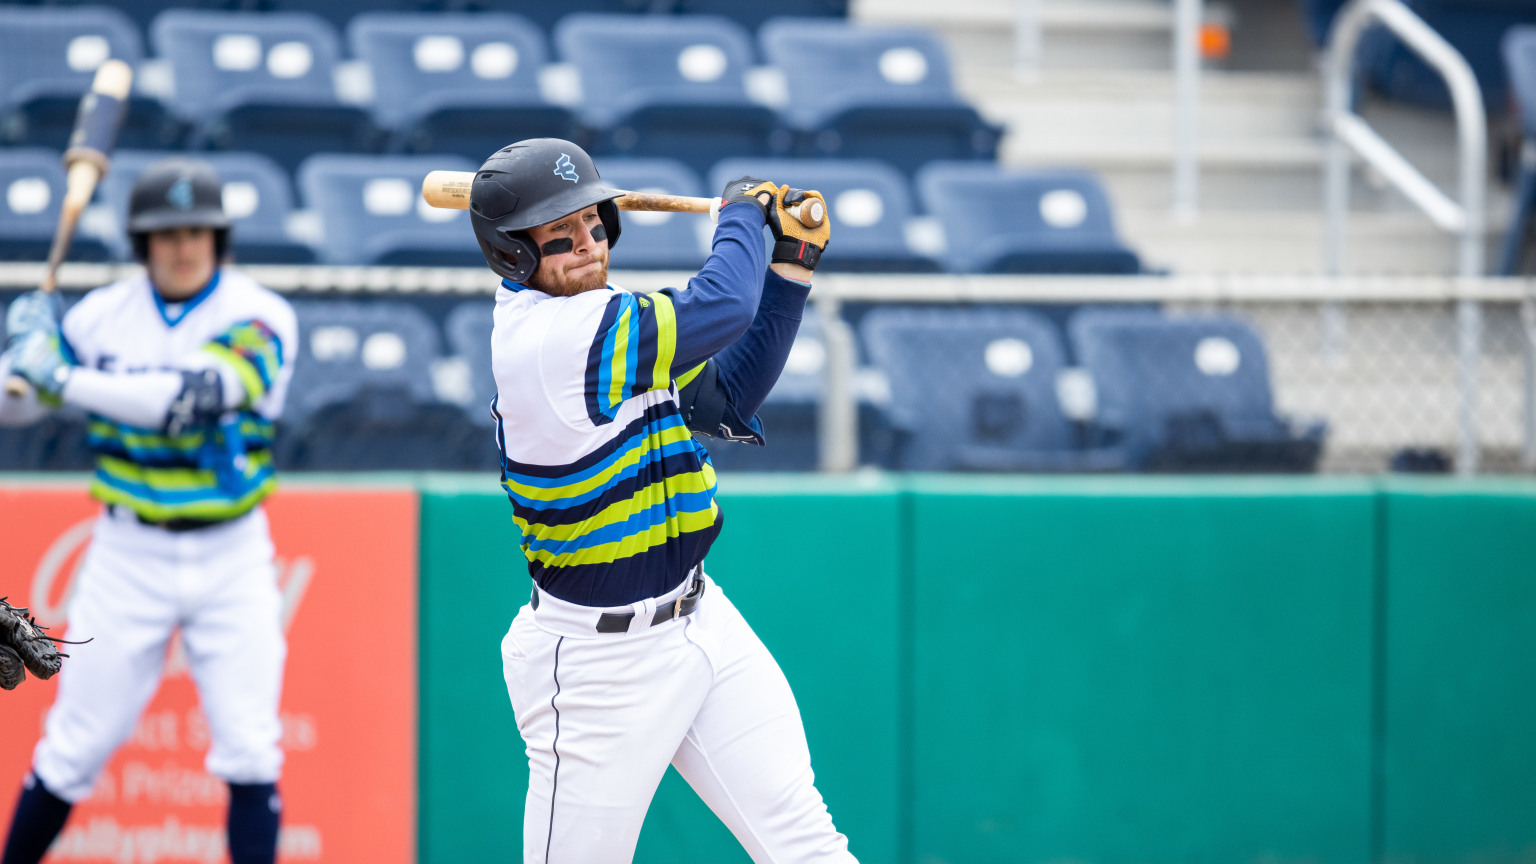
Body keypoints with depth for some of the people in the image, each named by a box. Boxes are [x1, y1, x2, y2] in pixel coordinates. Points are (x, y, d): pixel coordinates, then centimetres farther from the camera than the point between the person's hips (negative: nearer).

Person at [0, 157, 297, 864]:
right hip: (130, 554, 1)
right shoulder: (101, 316, -2)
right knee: (75, 747, 3)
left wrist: (63, 378, -29)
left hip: (231, 556, -1)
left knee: (250, 753, -5)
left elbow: (192, 395, -27)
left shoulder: (261, 318, -10)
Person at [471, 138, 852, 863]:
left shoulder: (601, 326, 7)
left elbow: (725, 402, 12)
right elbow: (722, 308, -24)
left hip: (702, 624, 9)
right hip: (599, 664, -9)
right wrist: (742, 212, -4)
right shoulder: (551, 339, -23)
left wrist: (791, 265, 6)